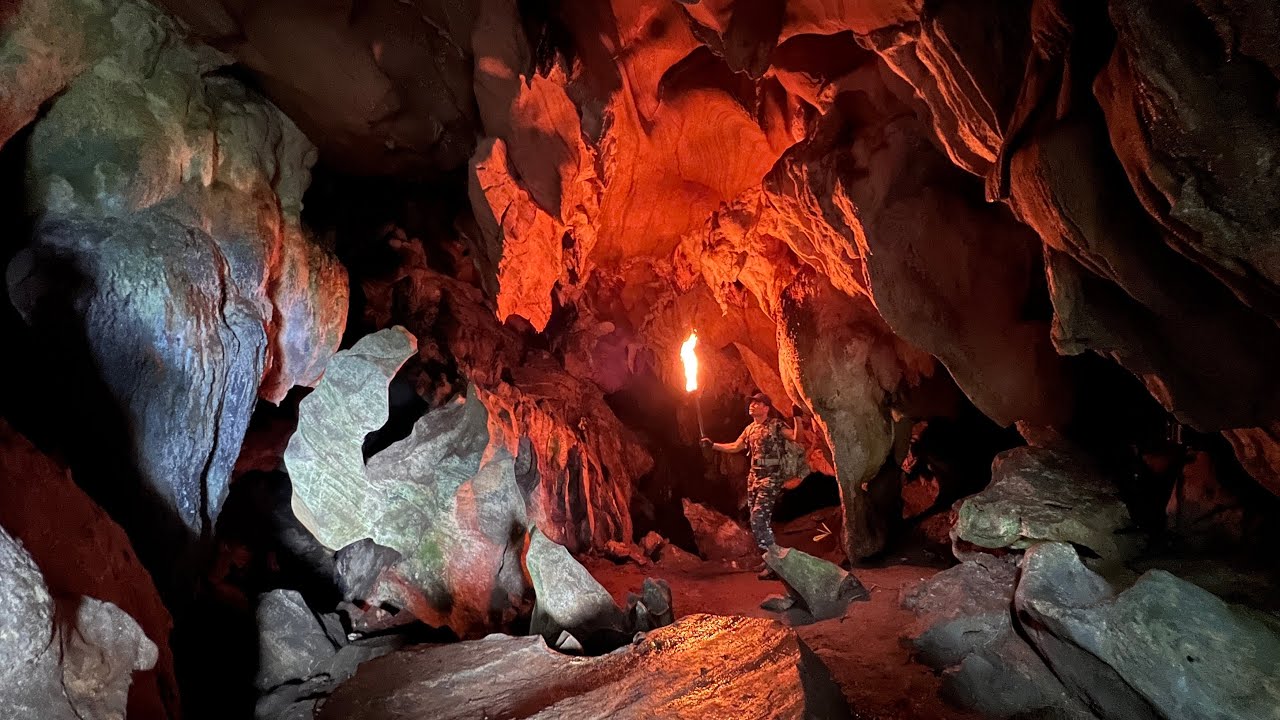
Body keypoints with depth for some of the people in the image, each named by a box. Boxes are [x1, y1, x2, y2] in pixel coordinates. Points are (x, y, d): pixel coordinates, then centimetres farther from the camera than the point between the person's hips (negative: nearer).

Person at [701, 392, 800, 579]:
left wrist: (797, 417, -27)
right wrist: (712, 445, 20)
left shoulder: (775, 425, -7)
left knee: (758, 520, -14)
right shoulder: (750, 429, 15)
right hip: (753, 478, 8)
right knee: (760, 521, 11)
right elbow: (735, 447, 24)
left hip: (771, 478, -8)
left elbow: (796, 437, -17)